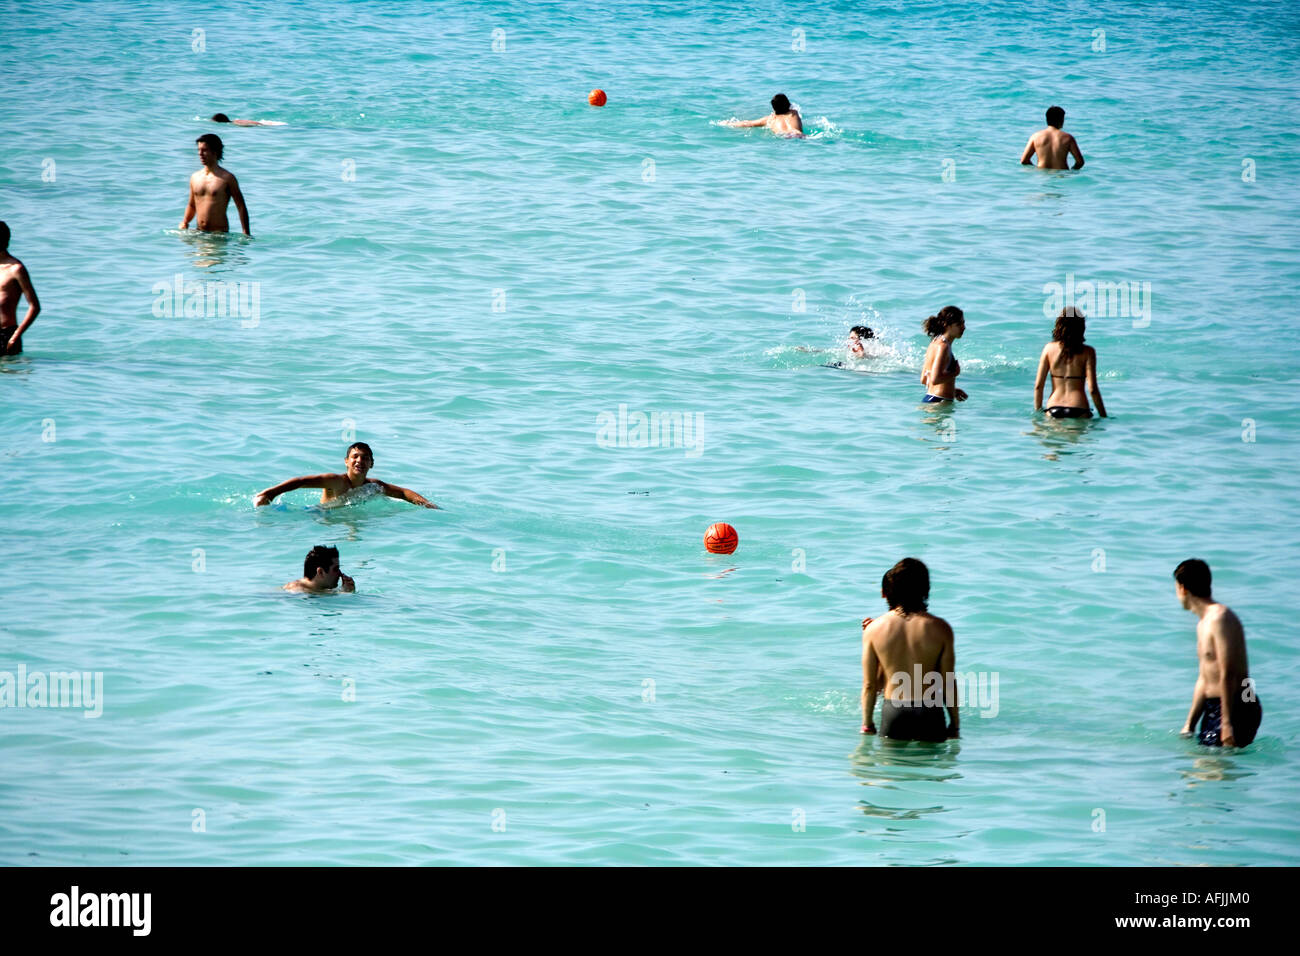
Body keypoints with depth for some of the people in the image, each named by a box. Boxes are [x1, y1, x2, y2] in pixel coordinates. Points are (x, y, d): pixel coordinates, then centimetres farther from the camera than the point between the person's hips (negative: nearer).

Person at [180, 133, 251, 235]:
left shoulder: (227, 178, -3)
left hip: (219, 233, -4)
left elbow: (241, 207, -1)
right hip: (199, 233, 4)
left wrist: (246, 234, -7)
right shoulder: (195, 178, 12)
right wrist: (185, 222, 4)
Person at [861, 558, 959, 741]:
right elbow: (948, 684, -2)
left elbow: (869, 685, 1)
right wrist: (955, 725, 9)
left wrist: (867, 725, 13)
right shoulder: (940, 629, -7)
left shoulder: (873, 629, -5)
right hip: (930, 715, -1)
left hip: (892, 712, 1)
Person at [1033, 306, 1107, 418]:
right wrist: (1104, 417, 2)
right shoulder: (1087, 352, -1)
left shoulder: (1049, 348, 6)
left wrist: (1038, 413, 18)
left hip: (1053, 409, 2)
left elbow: (1038, 386, 6)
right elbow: (1092, 389, -6)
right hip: (1078, 410, -2)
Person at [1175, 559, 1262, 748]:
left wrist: (1227, 723, -23)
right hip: (1214, 709, 10)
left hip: (1236, 709, -10)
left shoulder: (1220, 619, -14)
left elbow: (1228, 675, -20)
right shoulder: (1203, 624, 19)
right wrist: (1189, 725, 23)